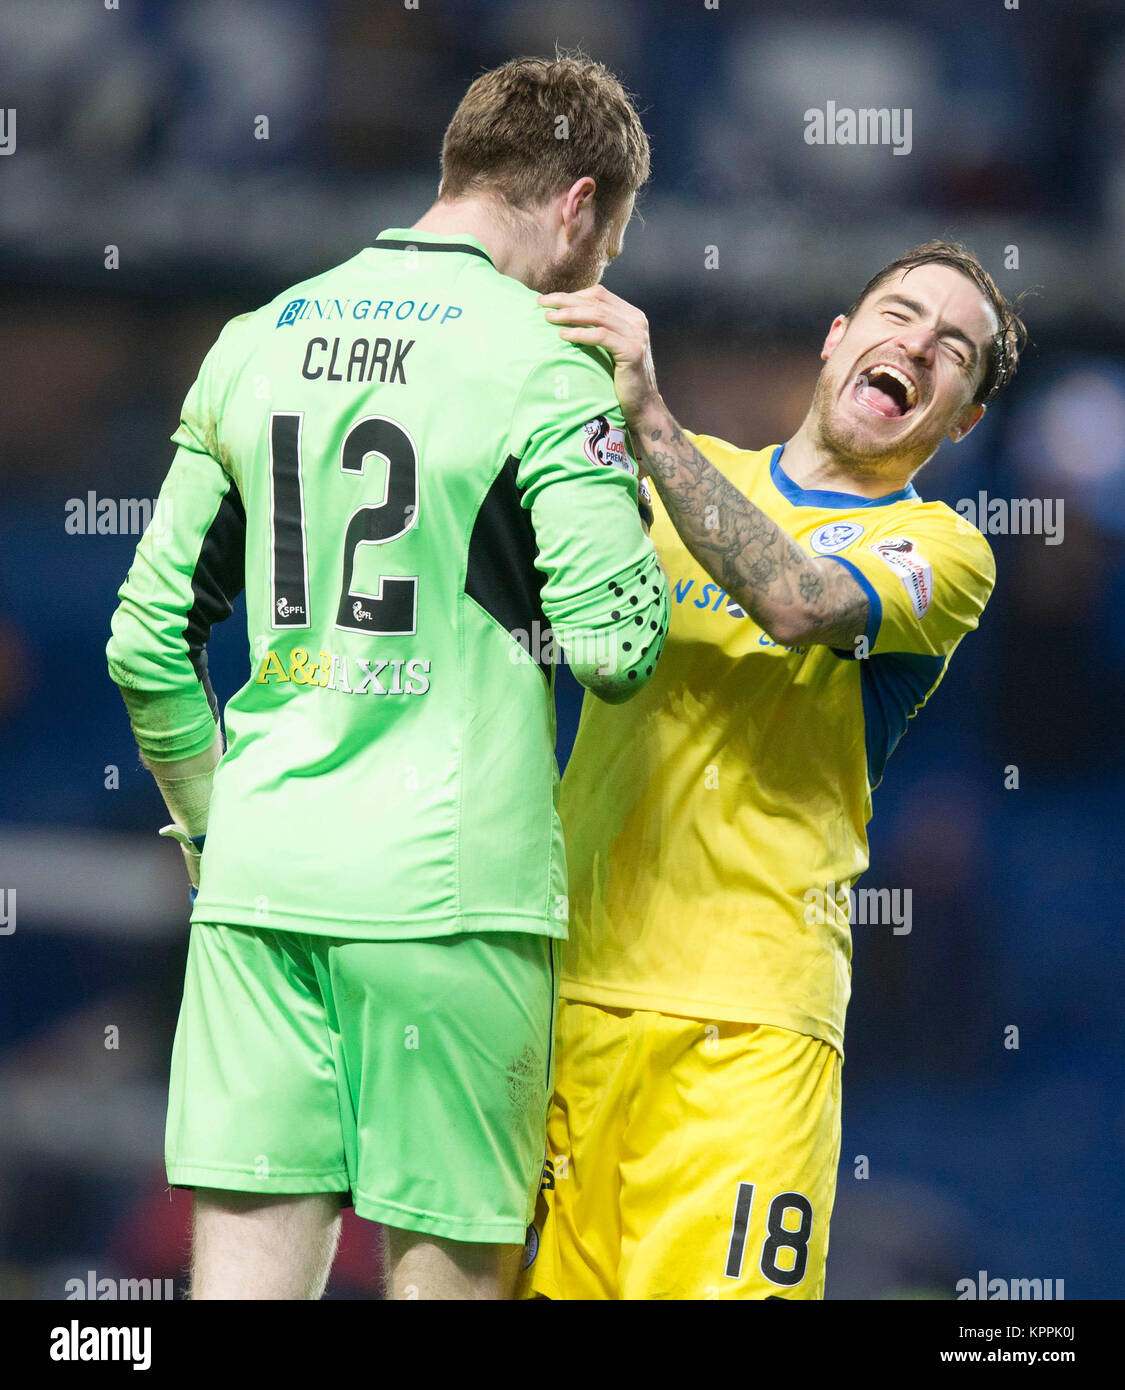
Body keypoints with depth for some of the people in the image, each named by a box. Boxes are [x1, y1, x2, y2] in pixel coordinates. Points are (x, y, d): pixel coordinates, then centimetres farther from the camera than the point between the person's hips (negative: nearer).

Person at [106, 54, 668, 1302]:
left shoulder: (254, 345, 12)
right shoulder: (544, 369, -6)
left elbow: (147, 641, 13)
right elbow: (615, 646, -13)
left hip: (258, 876, 5)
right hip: (452, 890, -5)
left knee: (249, 1259, 1)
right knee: (448, 1262, 3)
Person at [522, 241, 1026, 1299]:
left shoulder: (940, 550, 4)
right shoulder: (686, 476, 18)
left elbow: (798, 601, -17)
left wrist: (648, 415, -21)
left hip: (745, 1014, -3)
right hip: (571, 977, 4)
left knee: (718, 1284, -14)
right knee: (546, 1281, 0)